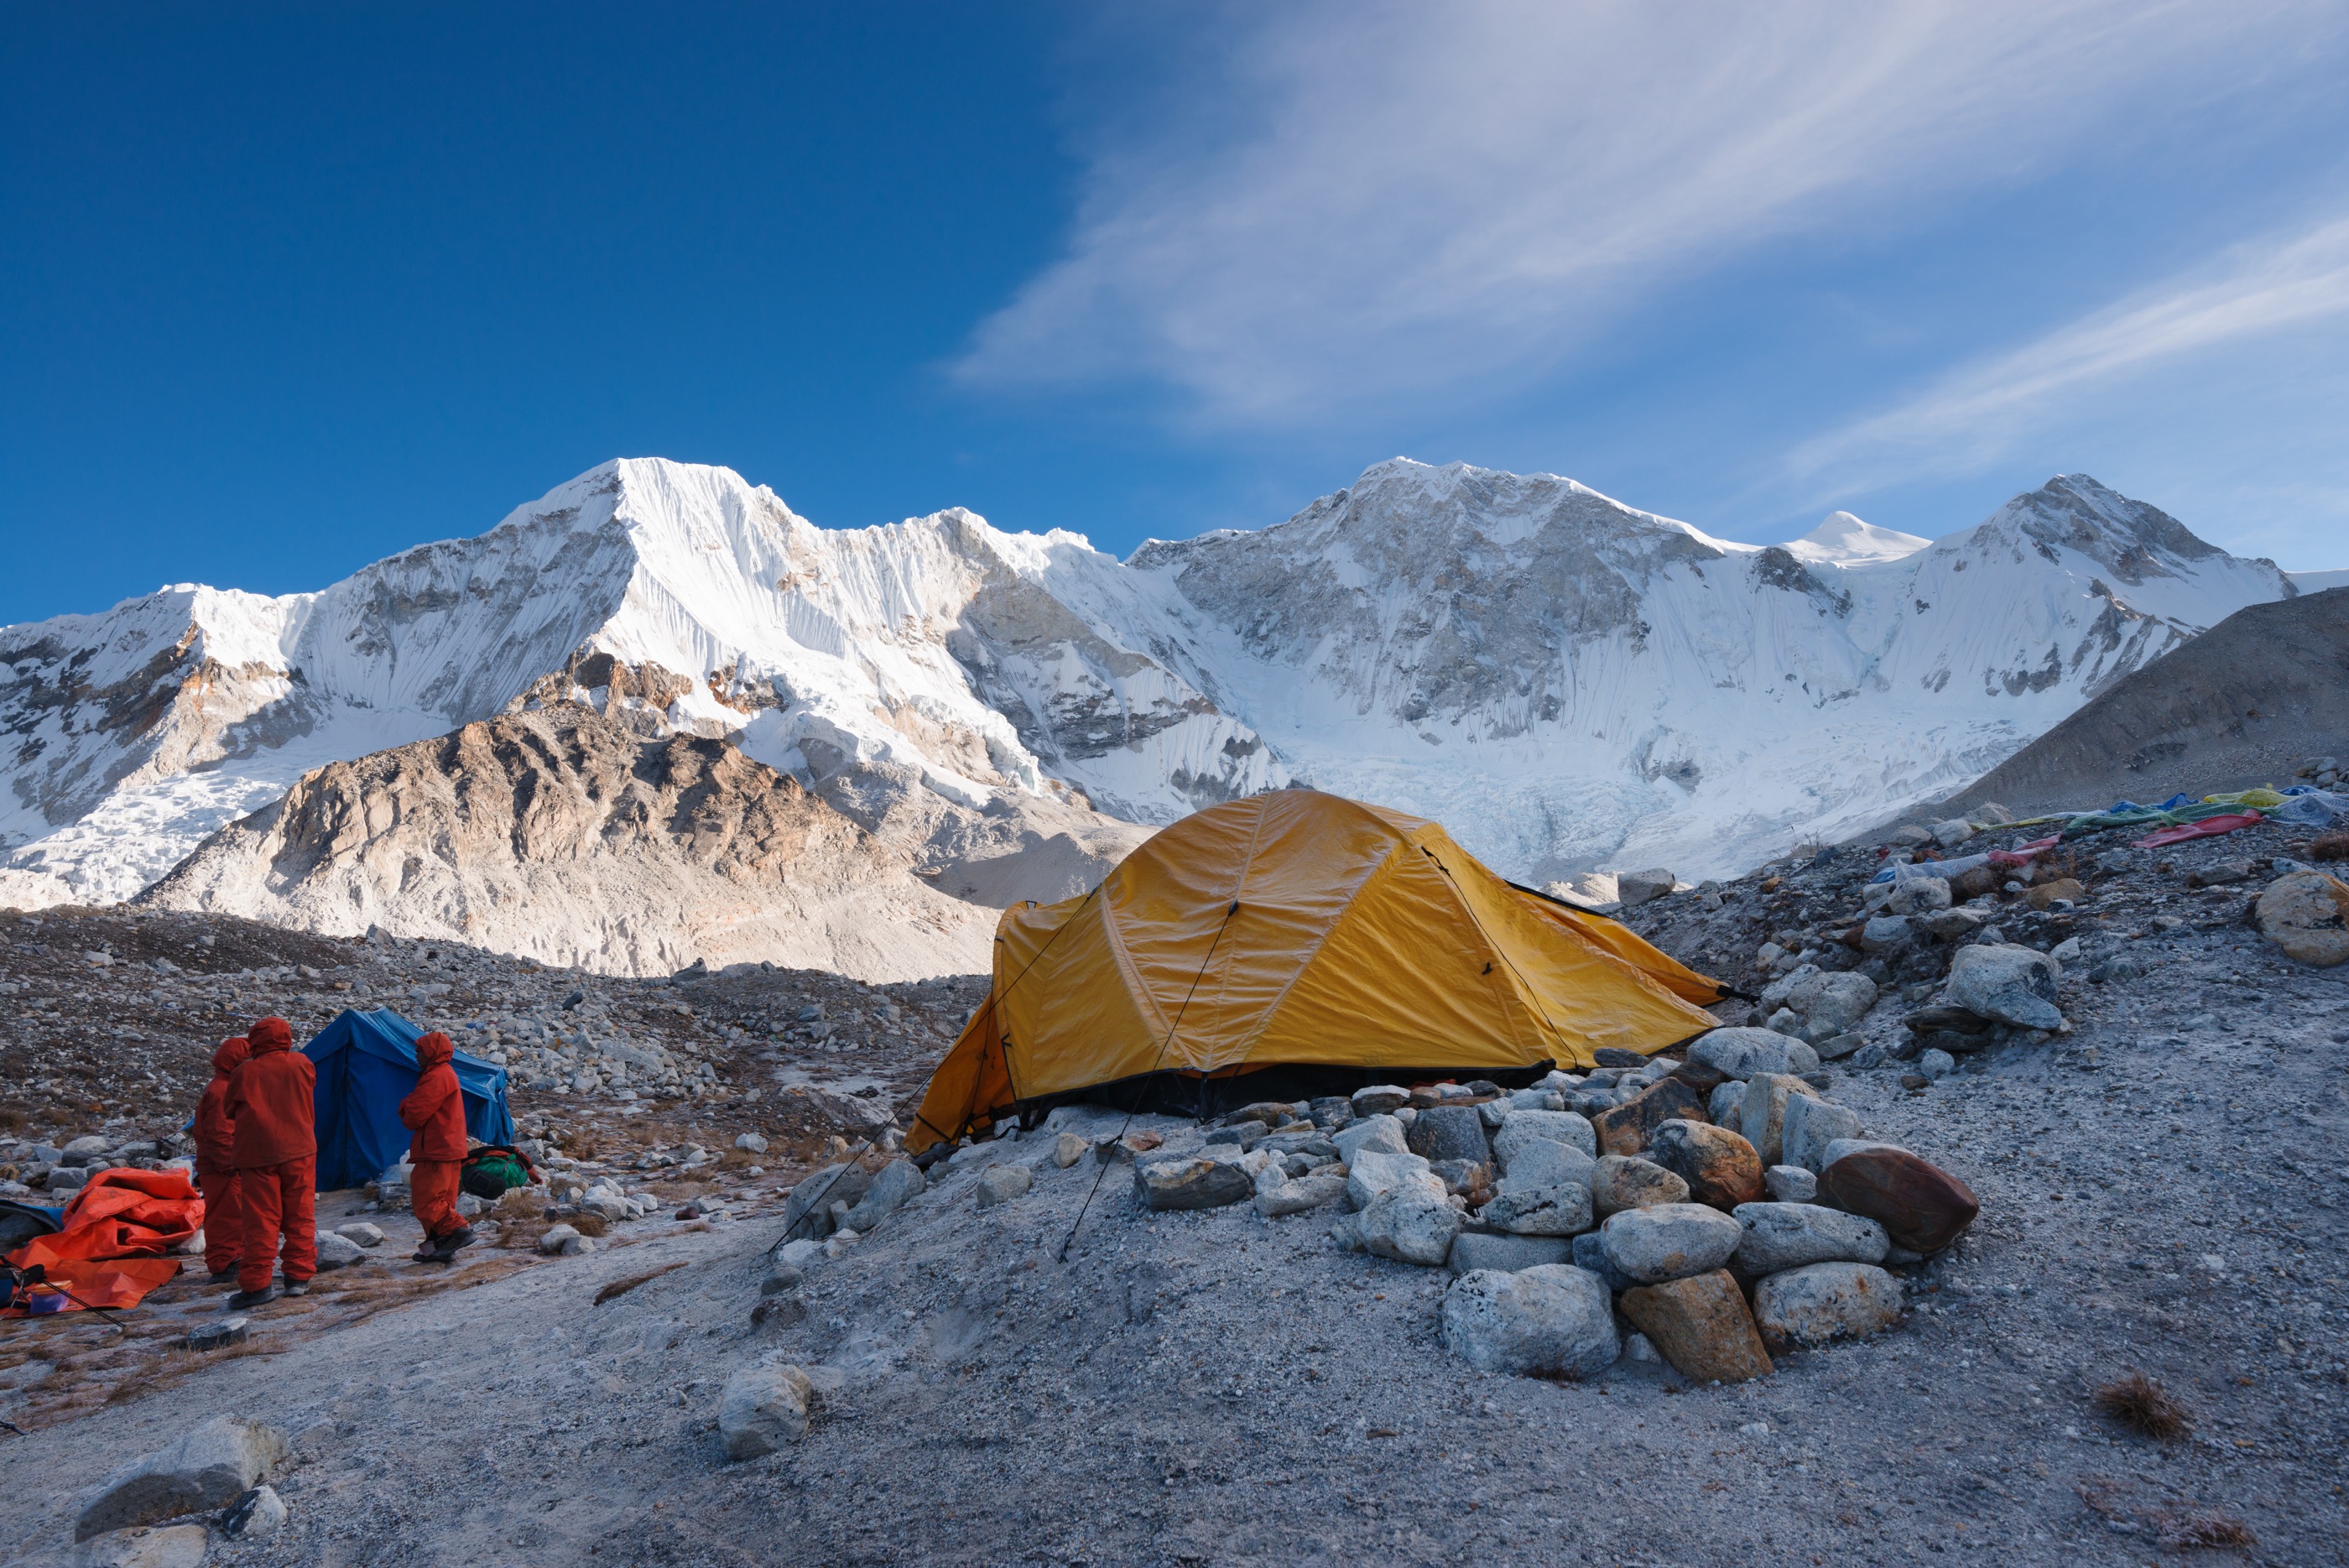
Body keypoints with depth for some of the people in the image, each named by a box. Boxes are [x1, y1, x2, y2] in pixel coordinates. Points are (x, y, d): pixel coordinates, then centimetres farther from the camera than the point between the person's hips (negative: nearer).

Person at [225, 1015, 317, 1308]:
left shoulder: (244, 1073, -2)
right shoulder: (302, 1065, 3)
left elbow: (231, 1113, 10)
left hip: (257, 1155, -2)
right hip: (299, 1151, 2)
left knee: (260, 1220, 1)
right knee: (300, 1217, 8)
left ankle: (256, 1283, -2)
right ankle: (299, 1277, 9)